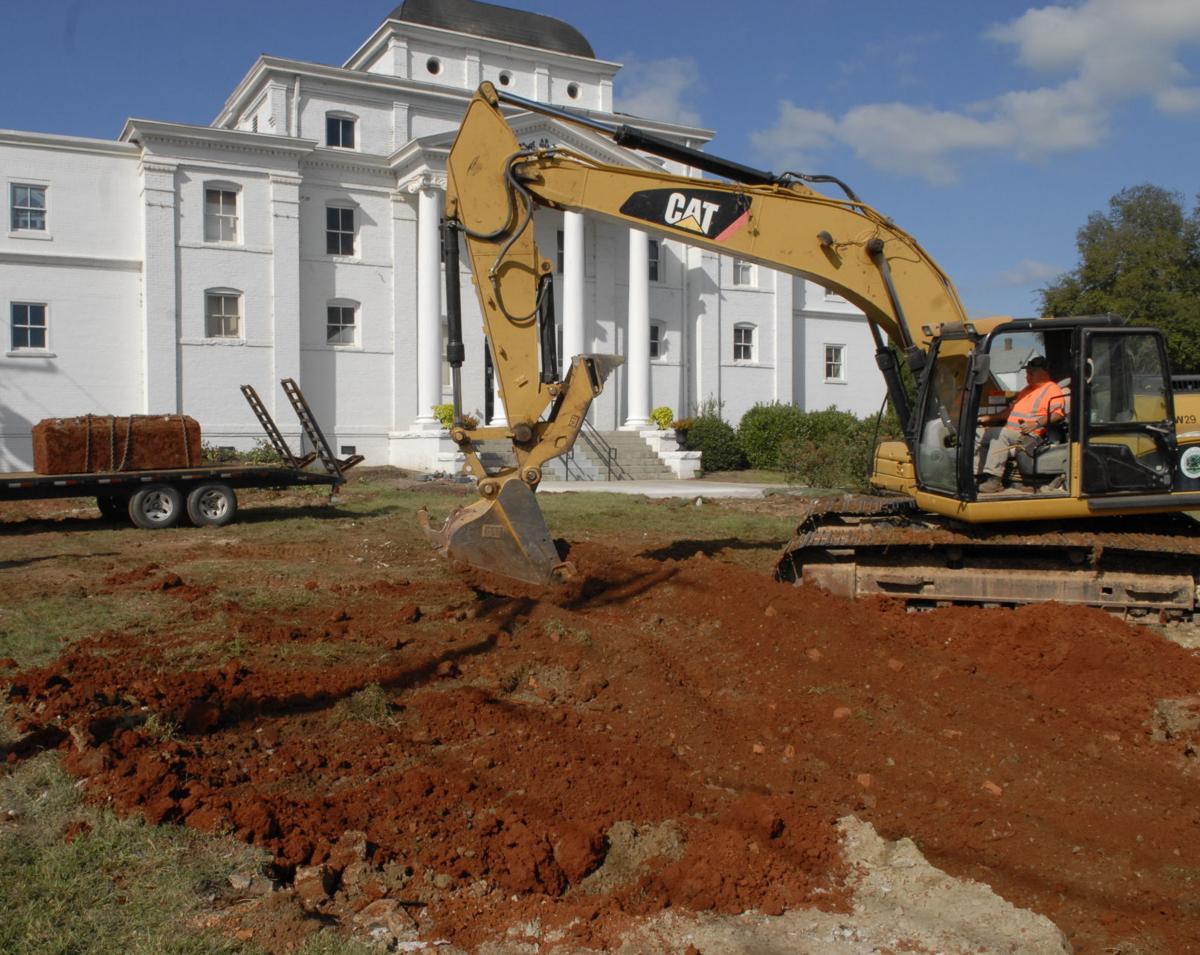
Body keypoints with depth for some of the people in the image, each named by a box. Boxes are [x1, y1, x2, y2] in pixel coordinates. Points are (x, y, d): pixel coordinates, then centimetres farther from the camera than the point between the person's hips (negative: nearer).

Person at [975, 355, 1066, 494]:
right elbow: (1010, 410, 32)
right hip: (1010, 433, 10)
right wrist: (988, 418, 22)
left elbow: (1058, 414, -16)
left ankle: (994, 479, -39)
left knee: (1001, 434, -36)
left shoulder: (1052, 390, -1)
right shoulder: (1027, 389, 29)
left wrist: (1036, 424, -28)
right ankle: (980, 475, -12)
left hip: (1029, 436, -10)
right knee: (977, 434, -4)